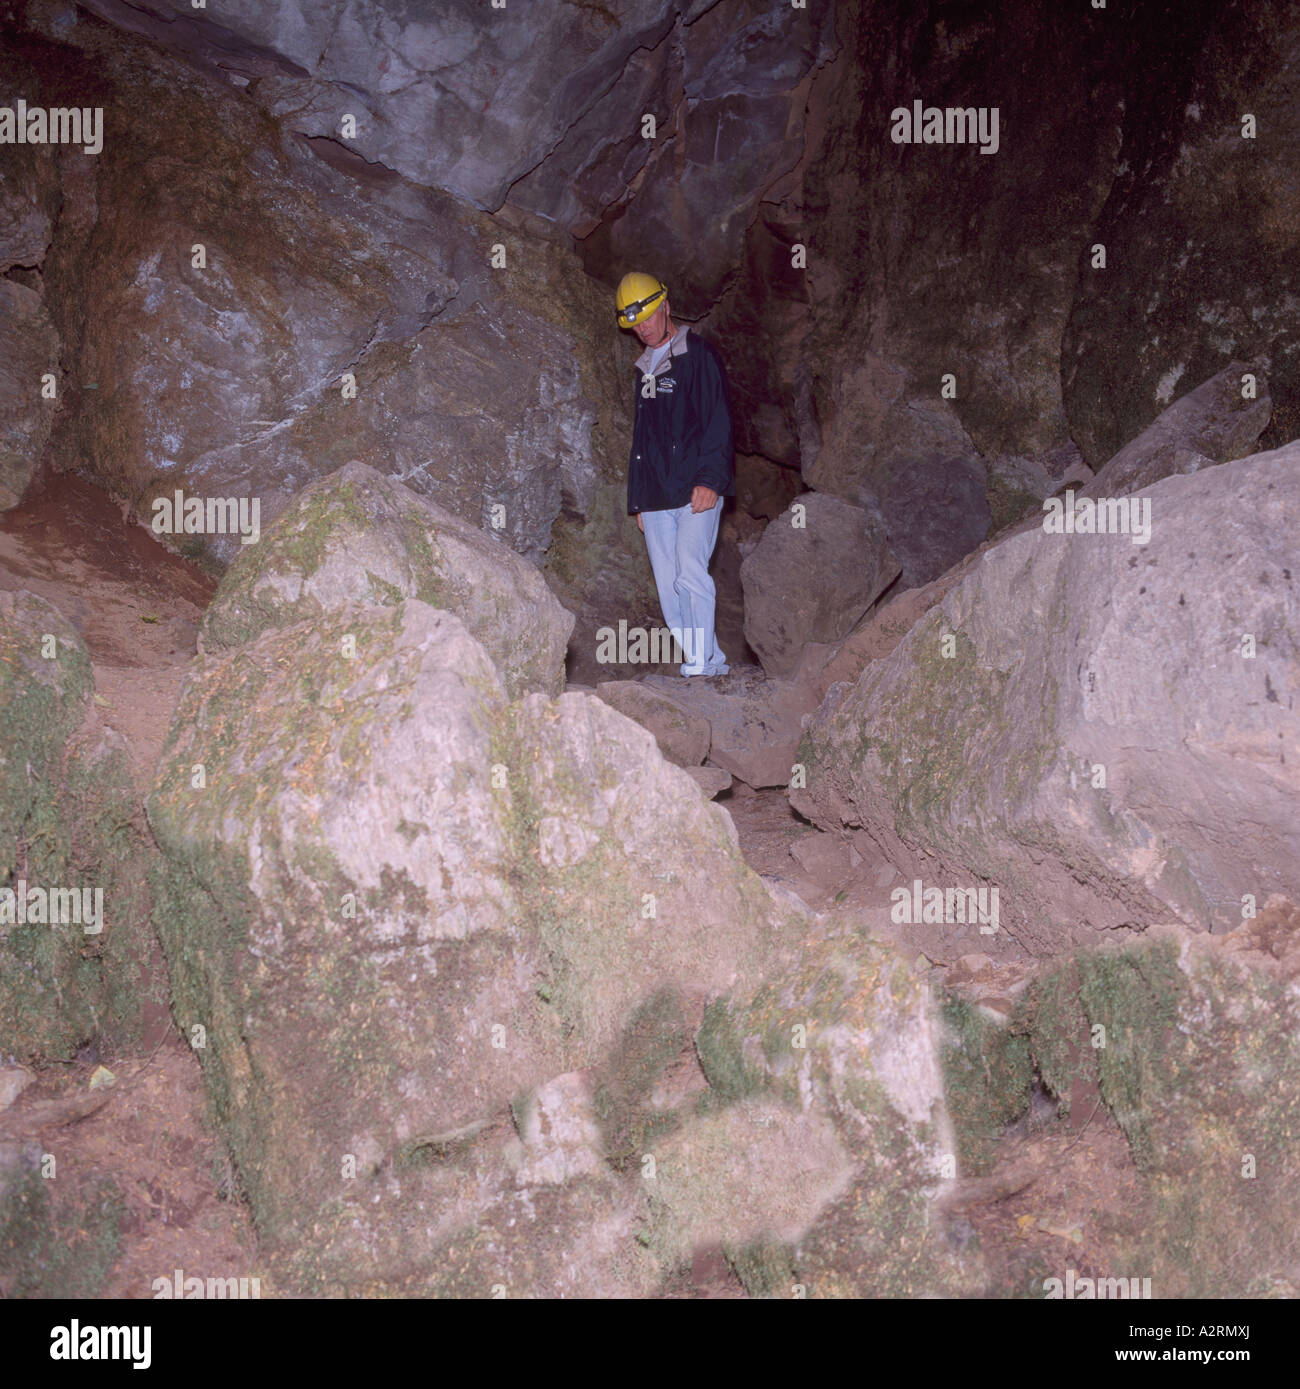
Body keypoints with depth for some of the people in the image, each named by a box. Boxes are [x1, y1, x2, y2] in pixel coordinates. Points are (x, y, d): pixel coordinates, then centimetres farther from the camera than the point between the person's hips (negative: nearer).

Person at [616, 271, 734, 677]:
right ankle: (711, 663, 7)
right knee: (668, 586, 2)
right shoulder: (644, 369, 22)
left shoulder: (699, 355, 0)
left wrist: (709, 479, -18)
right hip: (656, 497, 7)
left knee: (691, 572, -18)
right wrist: (638, 500, 21)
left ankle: (701, 662, -16)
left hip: (696, 490, -7)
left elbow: (718, 421, -7)